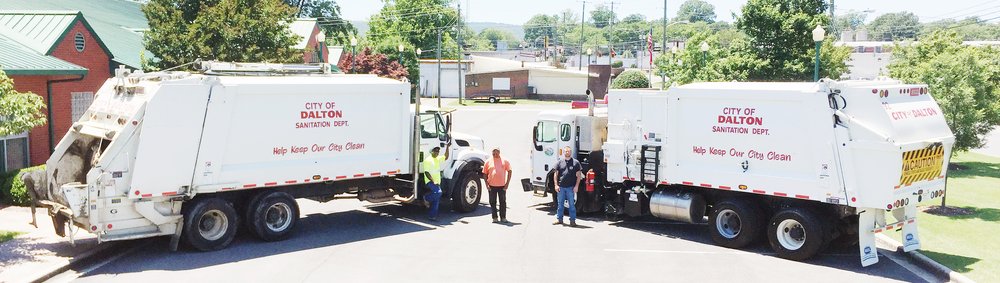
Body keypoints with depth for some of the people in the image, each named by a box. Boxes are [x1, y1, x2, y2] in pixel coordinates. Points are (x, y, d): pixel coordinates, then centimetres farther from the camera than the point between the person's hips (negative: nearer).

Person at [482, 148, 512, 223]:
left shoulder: (504, 161, 3)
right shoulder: (488, 161, 3)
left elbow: (509, 171, 6)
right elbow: (485, 173, 7)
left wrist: (507, 183, -1)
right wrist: (486, 184, -2)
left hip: (502, 186, 0)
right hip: (492, 186, 0)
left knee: (503, 202, 5)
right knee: (492, 202, 4)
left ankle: (503, 217, 14)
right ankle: (494, 218, 14)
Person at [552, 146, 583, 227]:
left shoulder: (576, 163, 2)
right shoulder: (560, 163, 8)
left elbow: (578, 175, 1)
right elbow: (555, 174, 9)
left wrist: (576, 186, -7)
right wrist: (556, 185, -1)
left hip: (571, 187, -2)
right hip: (560, 187, 2)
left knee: (572, 204, 1)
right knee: (560, 204, 9)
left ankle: (572, 220, 6)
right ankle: (559, 219, 18)